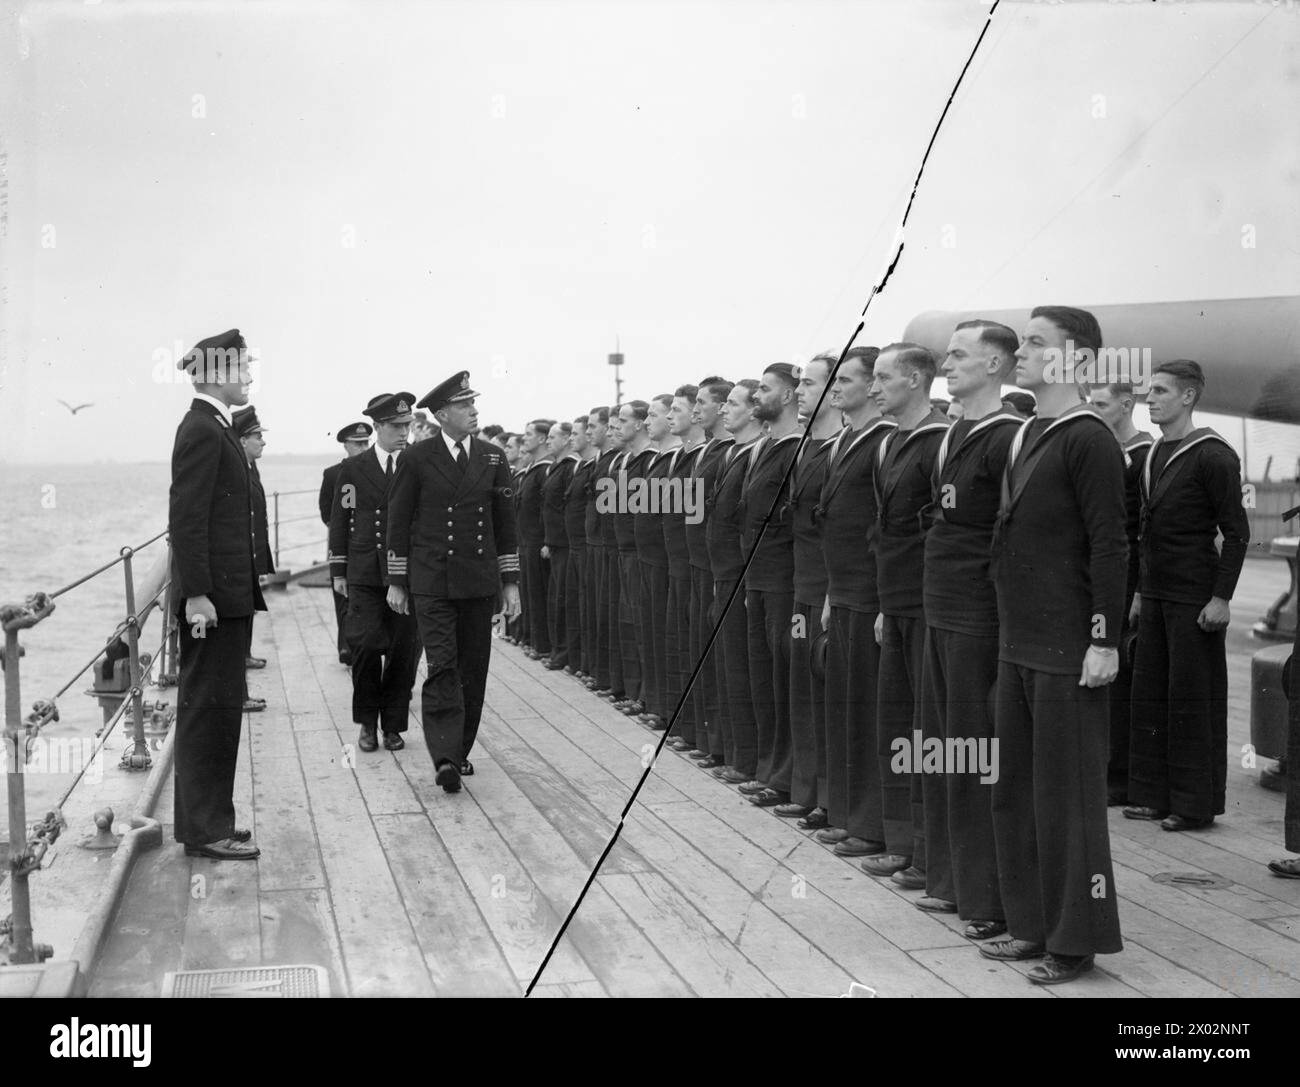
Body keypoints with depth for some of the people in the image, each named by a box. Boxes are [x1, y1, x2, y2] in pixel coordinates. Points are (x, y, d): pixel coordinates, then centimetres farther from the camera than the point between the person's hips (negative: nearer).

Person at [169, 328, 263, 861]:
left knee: (216, 705, 15)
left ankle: (207, 818, 24)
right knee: (210, 705, -4)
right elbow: (186, 517, -20)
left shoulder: (215, 428, 16)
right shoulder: (202, 430, -14)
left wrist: (224, 587, 17)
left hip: (227, 591, 10)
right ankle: (204, 830, 4)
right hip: (214, 593, -10)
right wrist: (197, 593, -23)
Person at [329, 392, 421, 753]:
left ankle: (393, 726, 15)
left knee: (404, 649, 2)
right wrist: (338, 571, 5)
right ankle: (367, 722, 10)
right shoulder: (353, 469, 7)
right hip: (365, 574, -1)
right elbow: (340, 520, 9)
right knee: (366, 644, -9)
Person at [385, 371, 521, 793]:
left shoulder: (493, 458, 8)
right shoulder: (416, 459, -2)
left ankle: (460, 751, 19)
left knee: (473, 670, 7)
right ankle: (445, 758, -13)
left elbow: (505, 522, 12)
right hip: (431, 581, -3)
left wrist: (510, 581, 8)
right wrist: (395, 581, 0)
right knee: (442, 667, -11)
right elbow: (398, 522, 2)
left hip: (479, 582, 4)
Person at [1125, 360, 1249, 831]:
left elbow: (1237, 532, -12)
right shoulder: (1153, 455, 13)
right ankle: (1155, 795, 17)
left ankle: (1195, 805, 7)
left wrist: (1221, 597, -16)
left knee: (1193, 699, -2)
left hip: (1195, 597, -8)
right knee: (1149, 694, 8)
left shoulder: (1213, 456, -10)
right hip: (1156, 595, 8)